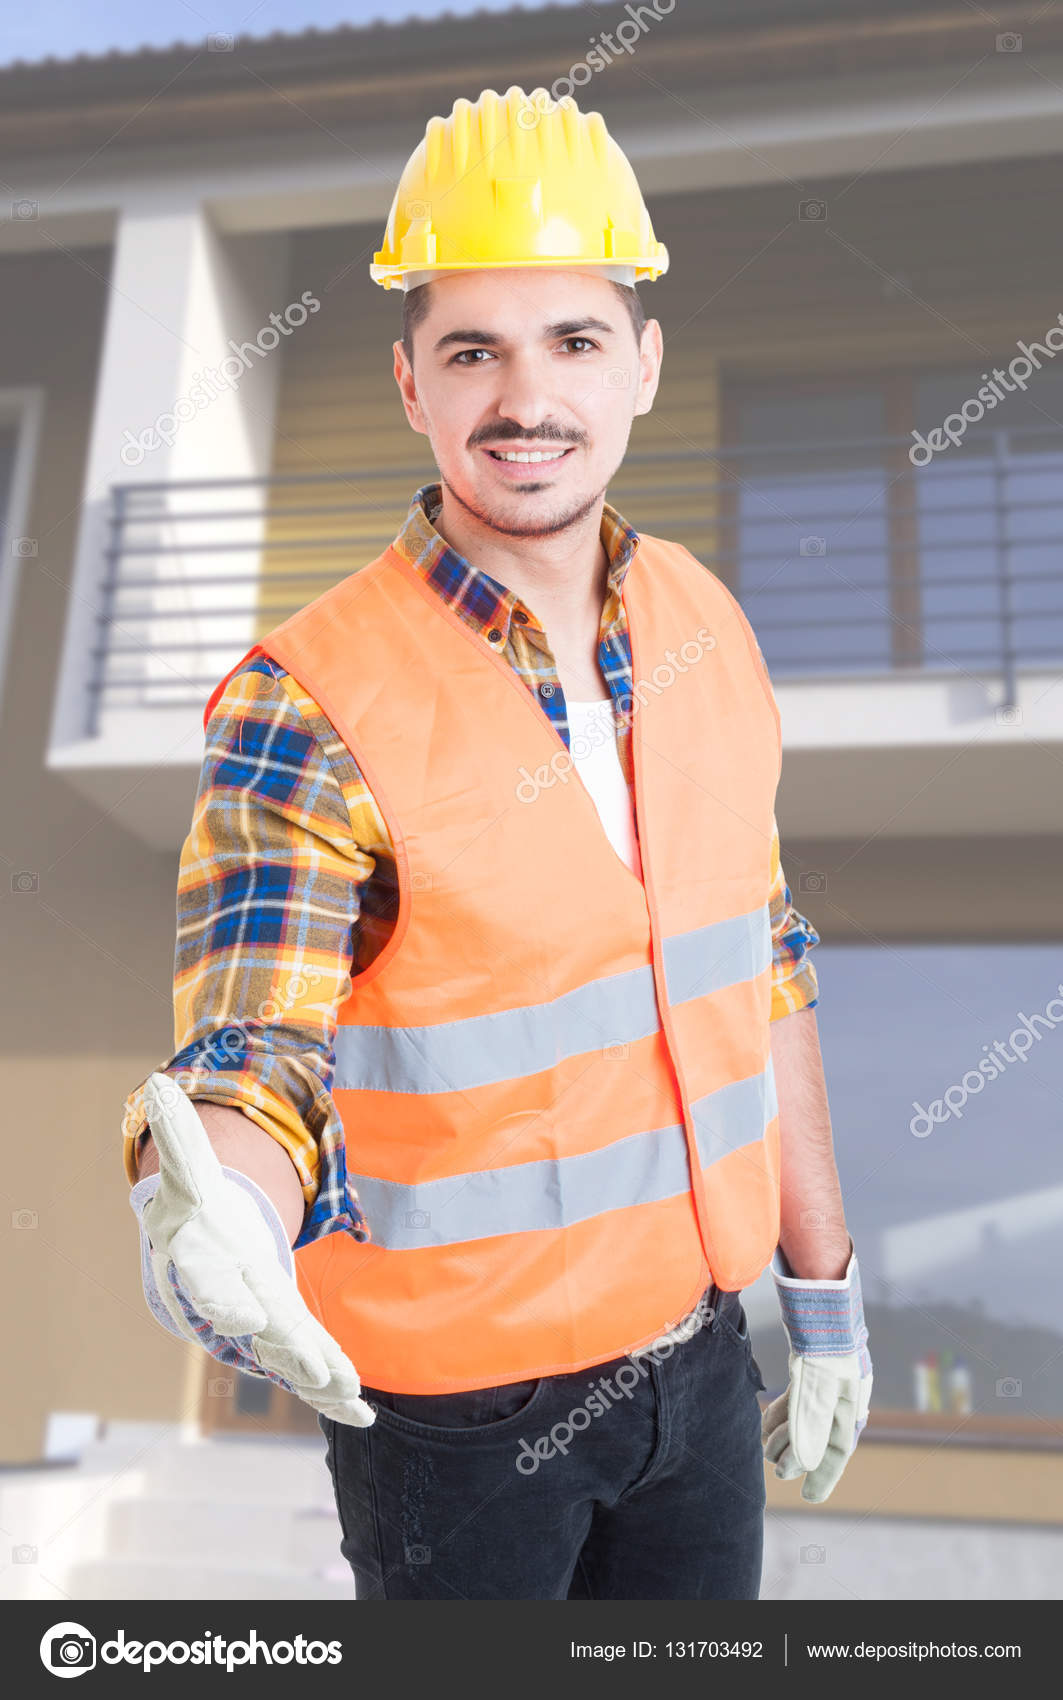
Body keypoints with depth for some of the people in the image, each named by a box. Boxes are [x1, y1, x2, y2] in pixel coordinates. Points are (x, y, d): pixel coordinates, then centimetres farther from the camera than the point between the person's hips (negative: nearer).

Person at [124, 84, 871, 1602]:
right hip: (456, 1402, -4)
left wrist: (822, 1283, 9)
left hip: (699, 1352, 5)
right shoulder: (311, 706, -21)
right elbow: (255, 1062, -23)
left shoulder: (708, 627, -3)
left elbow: (764, 963, 4)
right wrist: (214, 1212, -47)